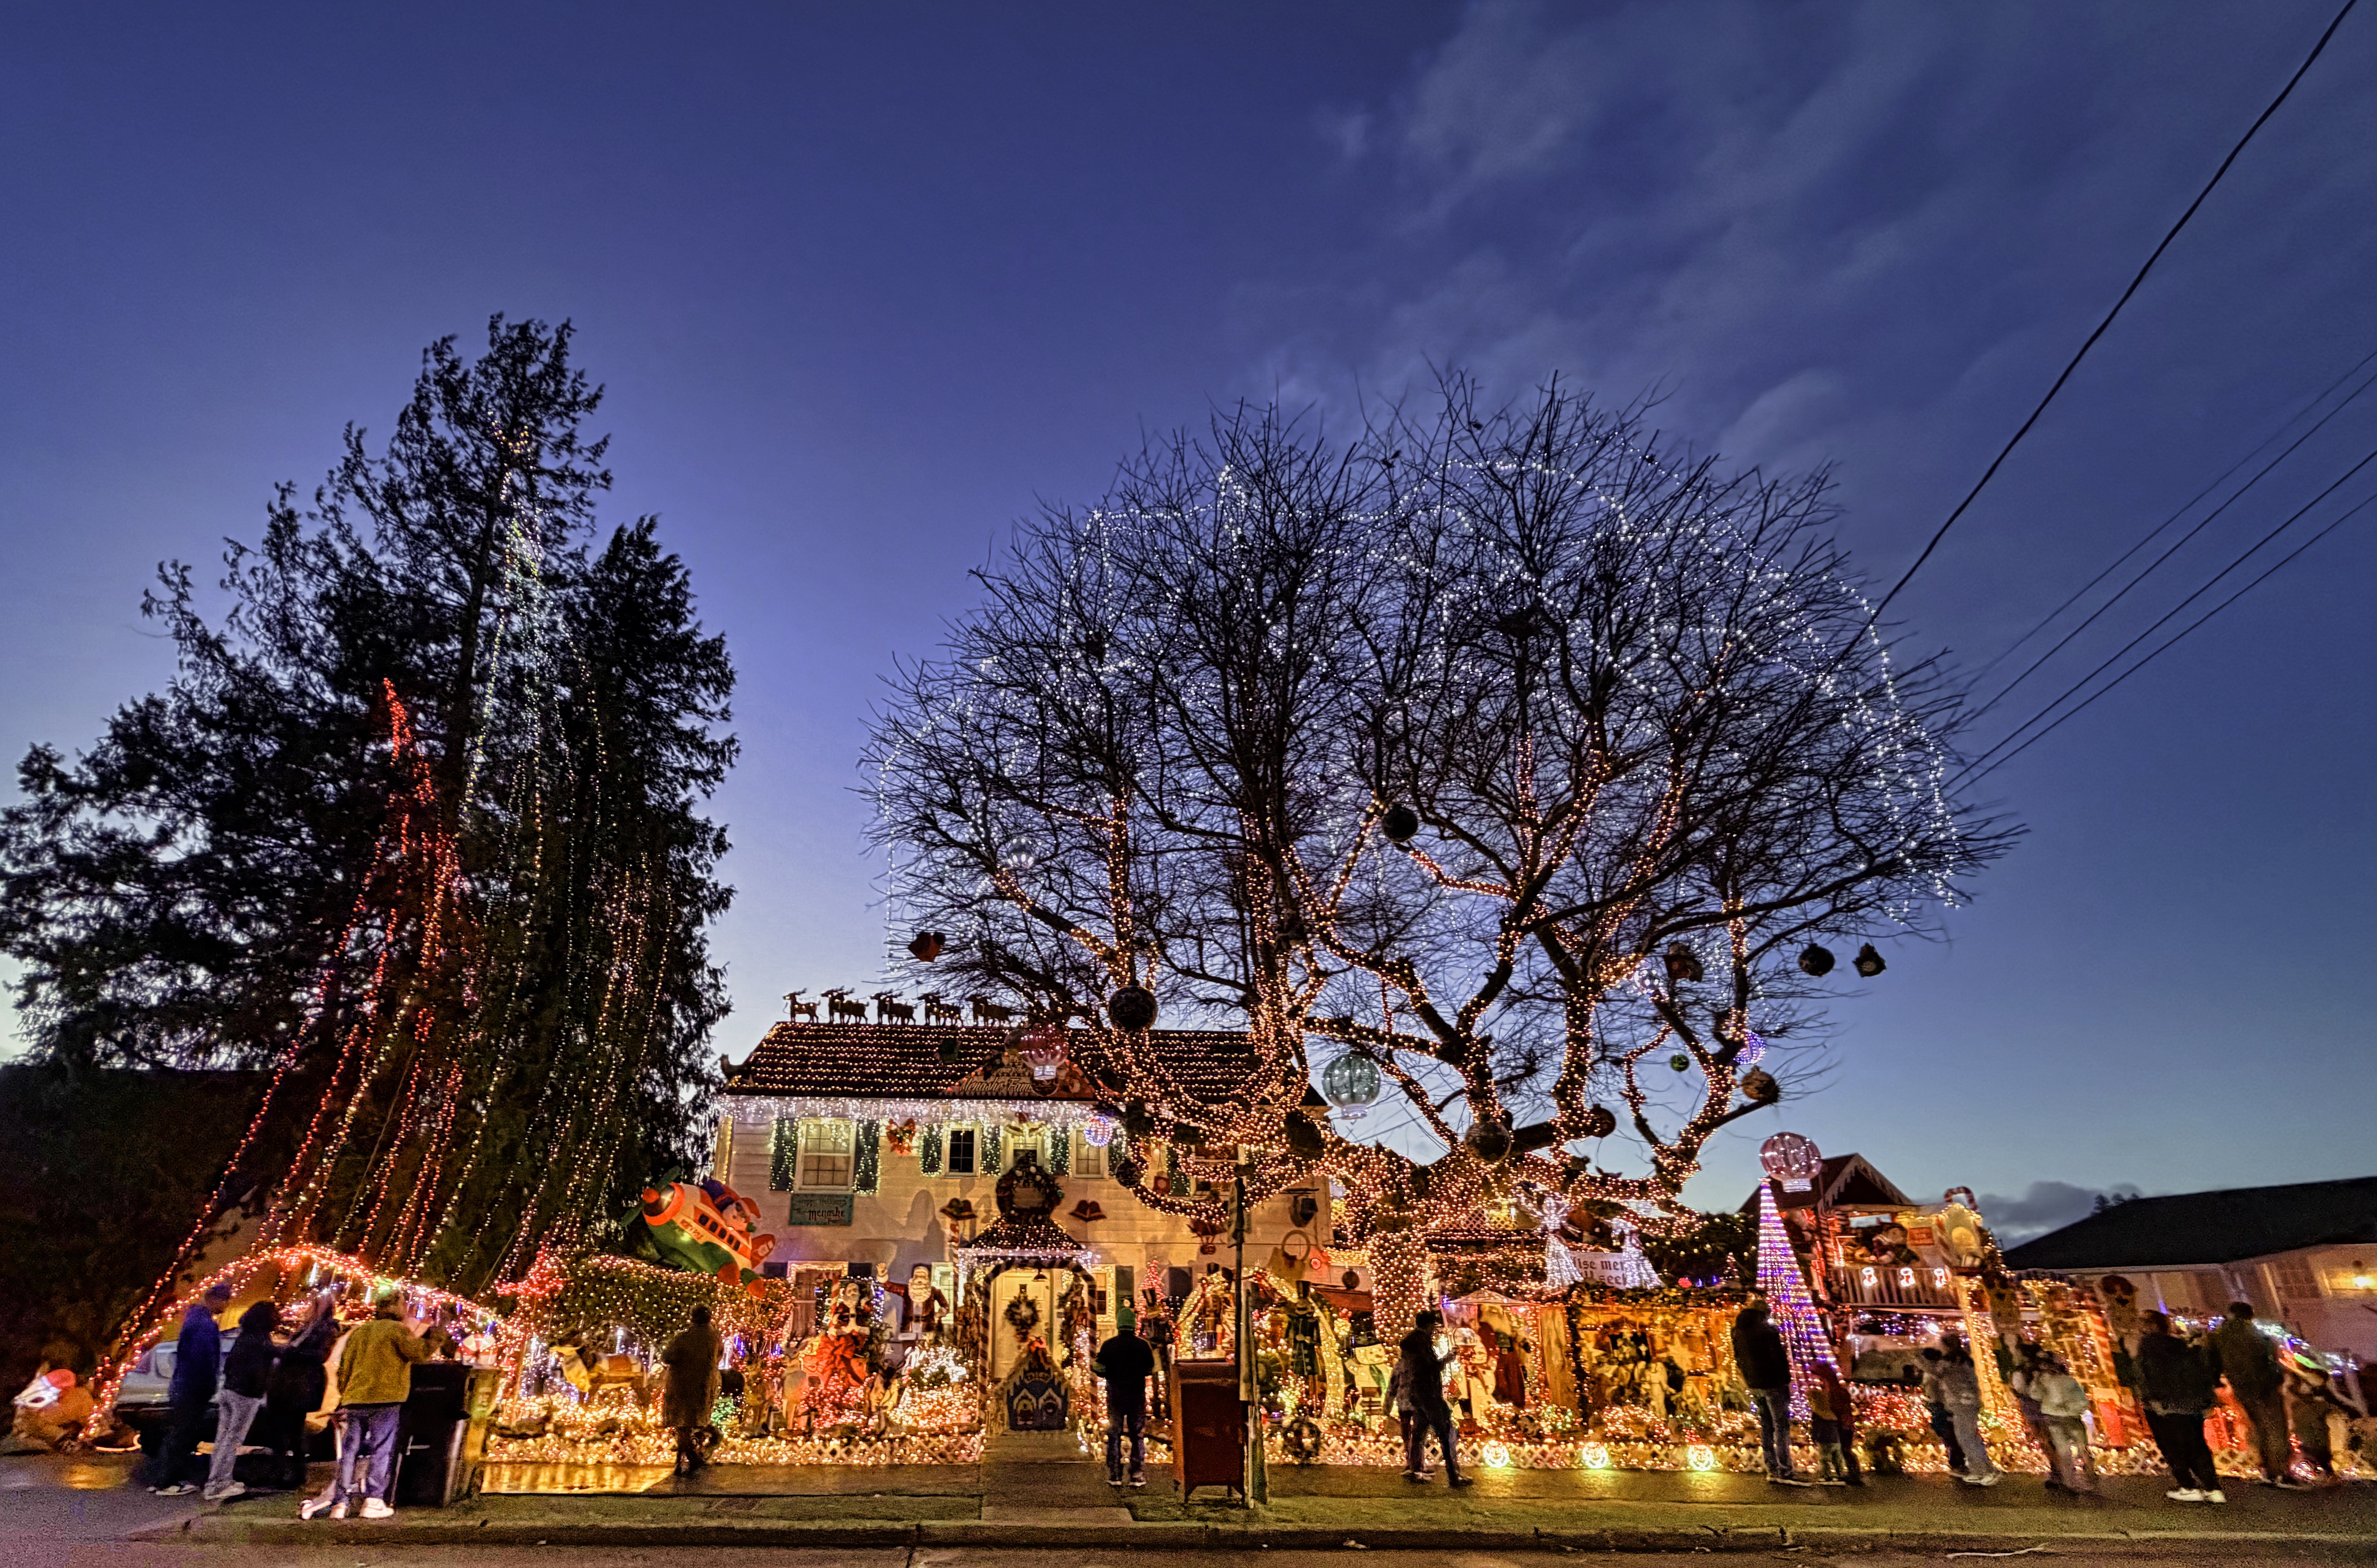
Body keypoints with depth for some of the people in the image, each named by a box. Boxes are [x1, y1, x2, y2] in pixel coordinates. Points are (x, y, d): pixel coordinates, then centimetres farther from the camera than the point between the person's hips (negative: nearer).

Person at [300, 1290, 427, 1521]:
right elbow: (419, 1353, -15)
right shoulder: (396, 1330, -2)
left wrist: (344, 1397, 30)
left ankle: (340, 1502, 8)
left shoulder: (359, 1332, 20)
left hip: (354, 1400, 6)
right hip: (385, 1400, -6)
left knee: (350, 1450, 10)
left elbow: (344, 1368, 22)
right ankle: (373, 1501, -4)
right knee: (381, 1450, -2)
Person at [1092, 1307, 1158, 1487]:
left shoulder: (1108, 1346, -7)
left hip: (1115, 1396, 0)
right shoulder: (1144, 1346, -5)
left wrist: (1092, 1366, 16)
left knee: (1114, 1435, 9)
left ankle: (1114, 1477, 8)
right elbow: (1151, 1371, 3)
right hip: (1138, 1396, 0)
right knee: (1138, 1436, 8)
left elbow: (1100, 1370, -5)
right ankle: (1137, 1476, 4)